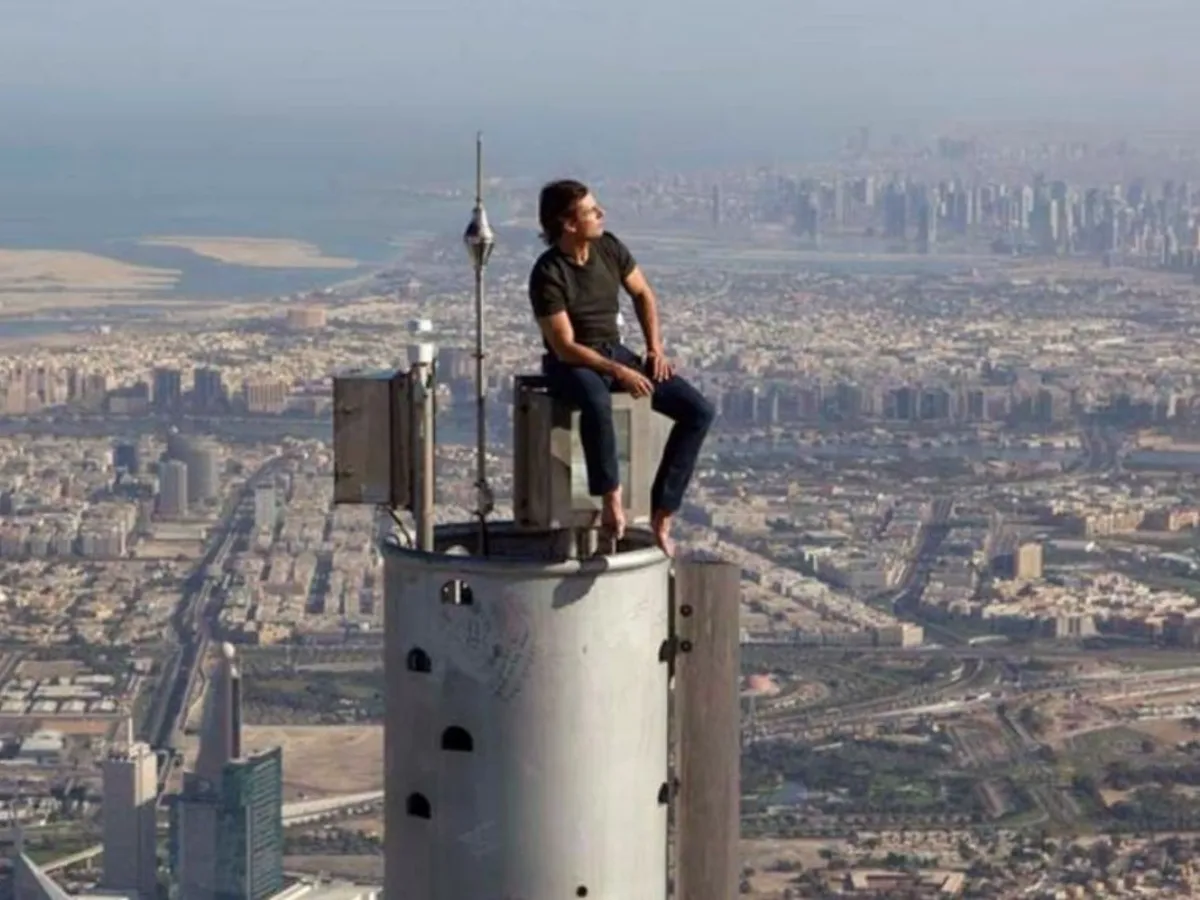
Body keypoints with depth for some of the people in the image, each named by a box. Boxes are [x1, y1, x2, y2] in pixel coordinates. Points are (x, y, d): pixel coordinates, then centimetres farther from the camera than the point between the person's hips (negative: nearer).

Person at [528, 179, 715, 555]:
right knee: (596, 402, -45)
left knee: (698, 411, -11)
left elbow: (643, 295, 16)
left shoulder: (609, 247, -1)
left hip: (616, 352, 7)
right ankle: (611, 498, -28)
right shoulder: (548, 274, -18)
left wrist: (655, 347, 3)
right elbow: (565, 347, -20)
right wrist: (619, 372, -28)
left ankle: (661, 515, -12)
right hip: (571, 364, -7)